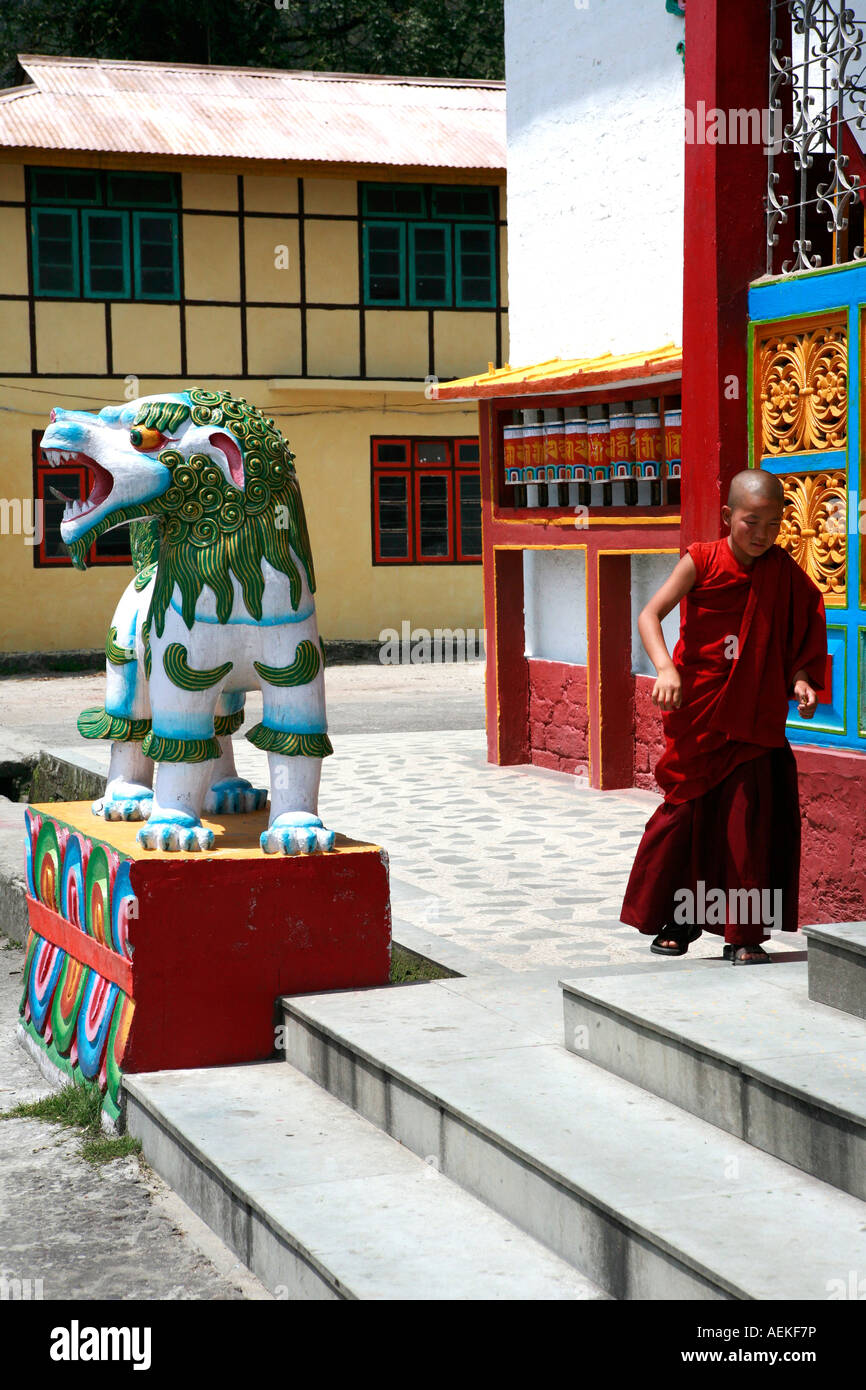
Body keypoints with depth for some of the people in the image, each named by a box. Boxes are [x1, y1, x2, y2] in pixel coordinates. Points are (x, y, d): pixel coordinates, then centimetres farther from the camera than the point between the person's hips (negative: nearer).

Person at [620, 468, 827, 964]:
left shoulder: (785, 576, -1)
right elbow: (650, 615, -14)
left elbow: (800, 642, 4)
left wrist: (801, 680, -16)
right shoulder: (702, 561, -8)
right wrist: (666, 668, -30)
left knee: (750, 820, -3)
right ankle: (680, 919, 24)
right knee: (688, 812, 7)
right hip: (698, 715, -1)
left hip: (755, 720, 1)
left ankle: (745, 933, 7)